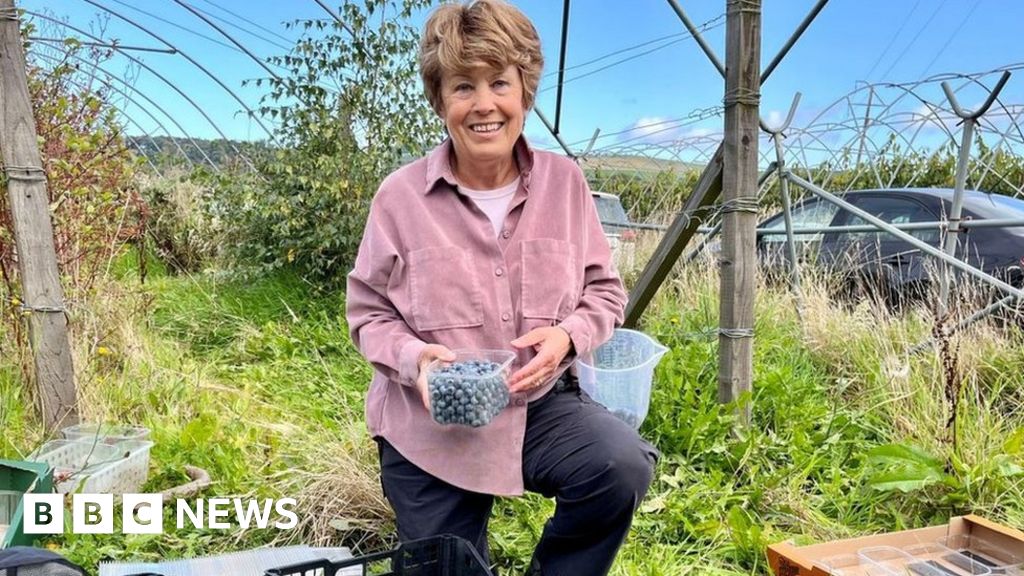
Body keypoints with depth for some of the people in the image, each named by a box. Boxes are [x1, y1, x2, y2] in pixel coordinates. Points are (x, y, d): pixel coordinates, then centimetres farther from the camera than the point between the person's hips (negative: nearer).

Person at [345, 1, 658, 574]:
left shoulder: (564, 181, -4)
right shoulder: (400, 195, -10)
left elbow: (604, 290, 4)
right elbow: (368, 312, -1)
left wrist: (568, 335, -17)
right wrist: (413, 357, -22)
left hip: (539, 402, 1)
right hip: (430, 423, 0)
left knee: (625, 465, -27)